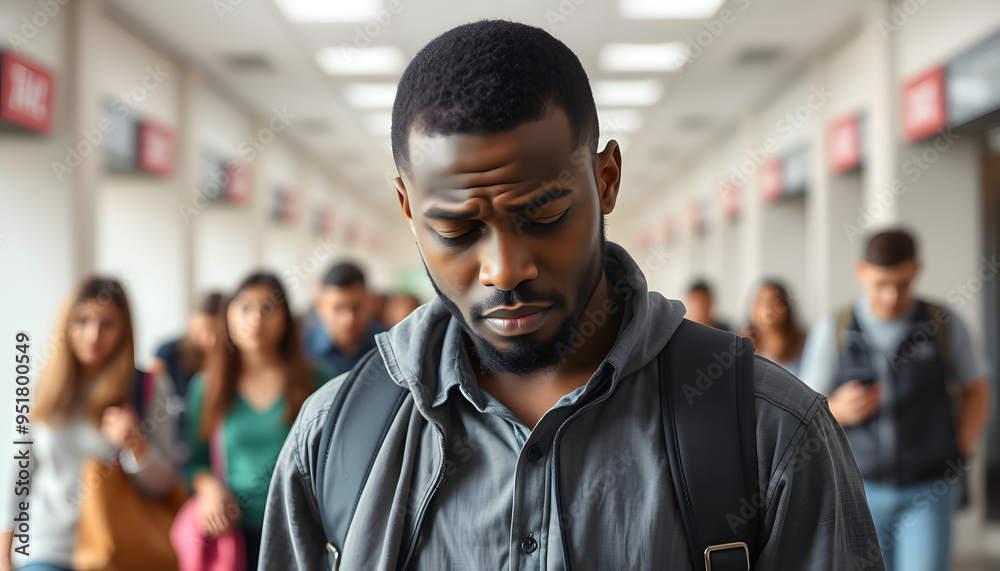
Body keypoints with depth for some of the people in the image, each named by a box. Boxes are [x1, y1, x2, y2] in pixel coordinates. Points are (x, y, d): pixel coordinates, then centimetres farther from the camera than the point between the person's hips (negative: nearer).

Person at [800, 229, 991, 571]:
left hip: (927, 494, -1)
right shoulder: (832, 333, -8)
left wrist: (958, 456, -2)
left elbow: (975, 390, 9)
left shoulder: (944, 324, -6)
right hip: (863, 492, 1)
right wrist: (840, 410, -25)